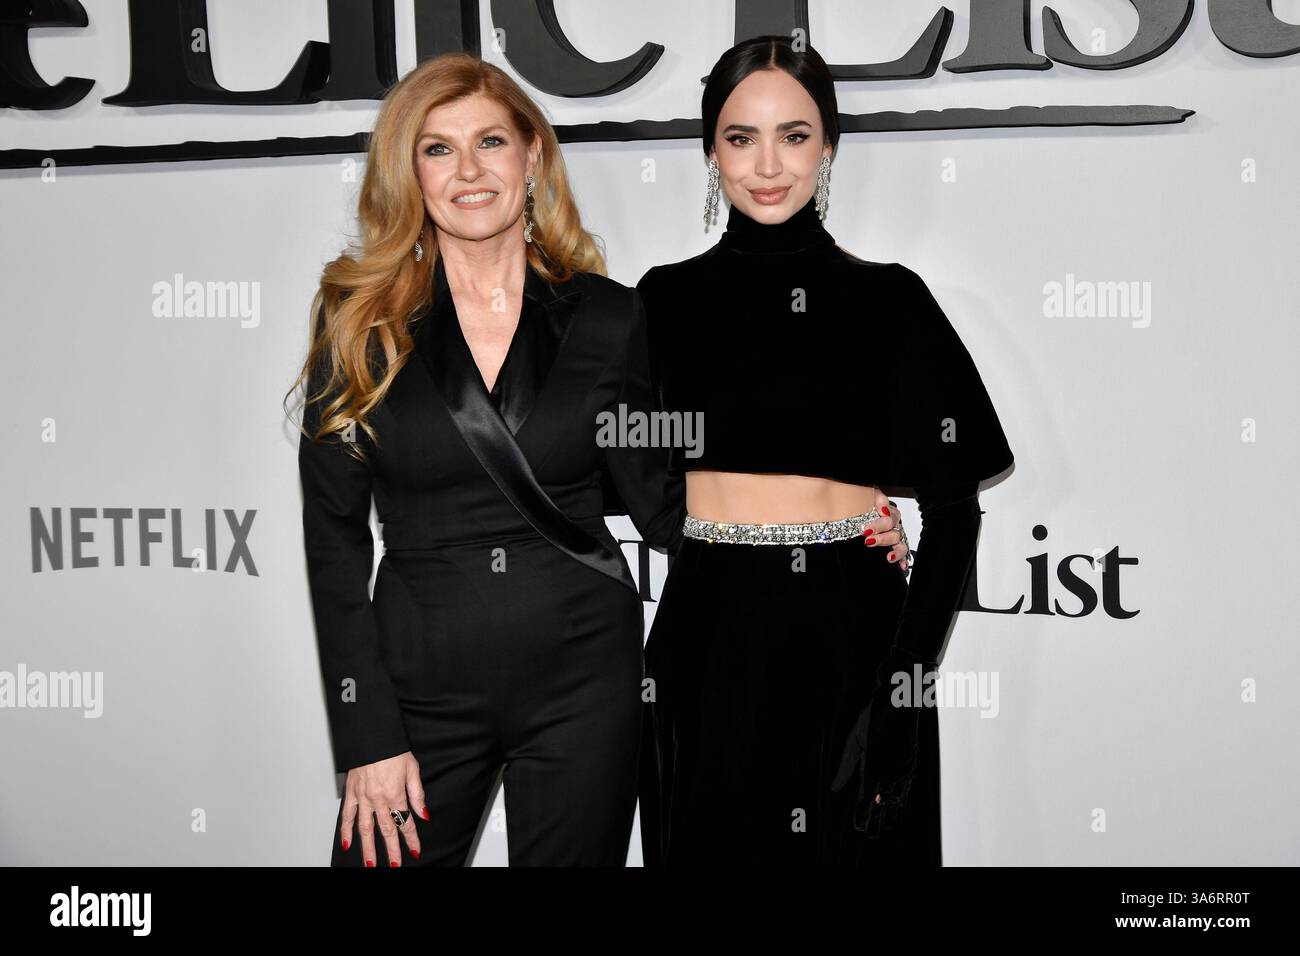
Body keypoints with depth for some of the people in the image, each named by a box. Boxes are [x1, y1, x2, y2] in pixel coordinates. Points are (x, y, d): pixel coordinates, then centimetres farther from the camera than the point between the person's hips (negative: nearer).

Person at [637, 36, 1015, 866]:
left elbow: (953, 507, -6)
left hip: (854, 641, -1)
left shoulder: (890, 299, -2)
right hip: (708, 648, 1)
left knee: (856, 848, 11)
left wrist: (902, 692, -13)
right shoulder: (667, 299, 4)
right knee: (710, 849, 13)